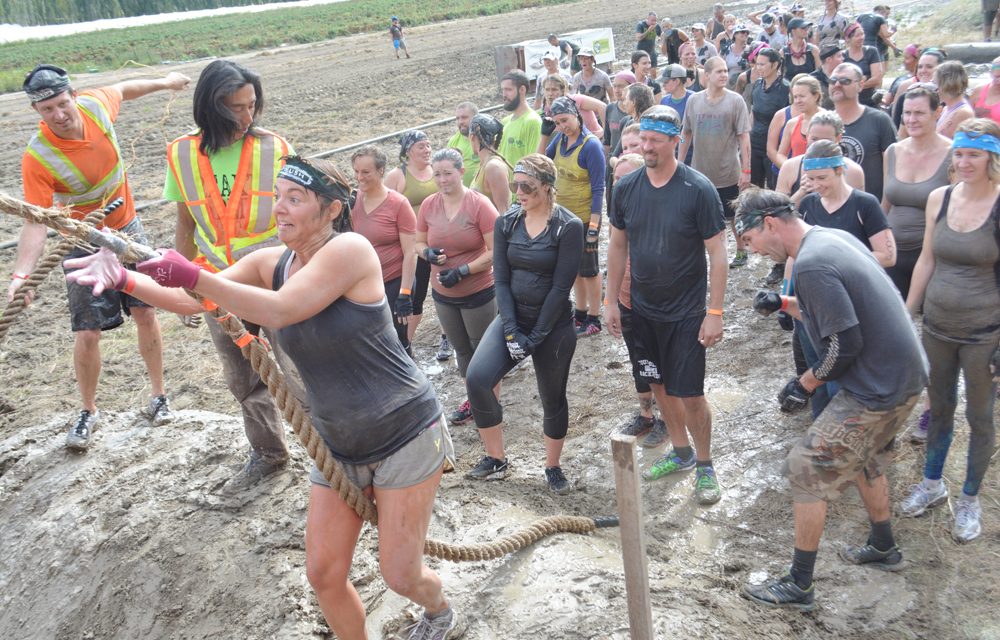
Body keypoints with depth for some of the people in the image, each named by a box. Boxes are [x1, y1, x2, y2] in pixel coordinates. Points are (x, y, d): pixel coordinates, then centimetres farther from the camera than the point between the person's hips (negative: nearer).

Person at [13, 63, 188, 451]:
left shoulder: (96, 105, -15)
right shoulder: (38, 157, -27)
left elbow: (123, 90, 9)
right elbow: (36, 222, -30)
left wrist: (163, 82, 23)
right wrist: (21, 274, -43)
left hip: (127, 230, 4)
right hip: (85, 244, -4)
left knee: (145, 315, 8)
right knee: (87, 334, -4)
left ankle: (159, 396, 25)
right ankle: (88, 412, 19)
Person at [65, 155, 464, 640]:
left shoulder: (350, 249, -21)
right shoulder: (270, 263, 1)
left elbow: (280, 310, -30)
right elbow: (194, 300, -3)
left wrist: (193, 276, -32)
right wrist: (124, 279, -20)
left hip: (405, 435, -6)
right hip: (339, 446, 7)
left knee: (401, 576, 4)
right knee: (323, 575, 7)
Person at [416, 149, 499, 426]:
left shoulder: (479, 205, -17)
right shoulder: (429, 205, -3)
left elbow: (495, 251, -18)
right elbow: (419, 242, 10)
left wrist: (461, 271, -23)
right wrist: (428, 253, -13)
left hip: (478, 293, -5)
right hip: (443, 294, 5)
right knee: (461, 349, 20)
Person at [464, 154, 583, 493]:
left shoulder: (568, 227, -12)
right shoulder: (506, 223, 0)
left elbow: (560, 287, -14)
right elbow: (501, 280, -2)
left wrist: (535, 336, -15)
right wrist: (511, 331, -12)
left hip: (554, 326, -3)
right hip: (512, 318, 3)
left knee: (553, 399, 9)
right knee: (477, 379, -16)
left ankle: (553, 467, 32)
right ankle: (496, 459, 3)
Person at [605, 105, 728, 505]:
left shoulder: (698, 190, -15)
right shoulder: (626, 187, -2)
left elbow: (717, 254, -12)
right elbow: (617, 245, 8)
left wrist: (715, 312, -14)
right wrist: (611, 301, 7)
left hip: (686, 313, -4)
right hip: (643, 308, 5)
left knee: (690, 394, -1)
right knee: (659, 385, 15)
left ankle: (704, 465, 21)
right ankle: (681, 453, 36)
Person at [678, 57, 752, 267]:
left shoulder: (735, 100, -7)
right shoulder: (694, 101, 1)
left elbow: (744, 137, -8)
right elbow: (686, 135, 9)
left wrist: (746, 170, -12)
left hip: (729, 173, -2)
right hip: (700, 171, 2)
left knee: (735, 216, 12)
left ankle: (741, 251, 30)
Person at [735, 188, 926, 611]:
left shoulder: (811, 264, -23)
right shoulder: (833, 237, 8)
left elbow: (846, 343, -24)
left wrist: (806, 384, -10)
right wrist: (785, 304, 10)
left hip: (876, 390, -10)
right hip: (905, 375, 10)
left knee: (806, 471, -1)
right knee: (865, 460, 29)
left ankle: (798, 587, 10)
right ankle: (883, 549, 48)